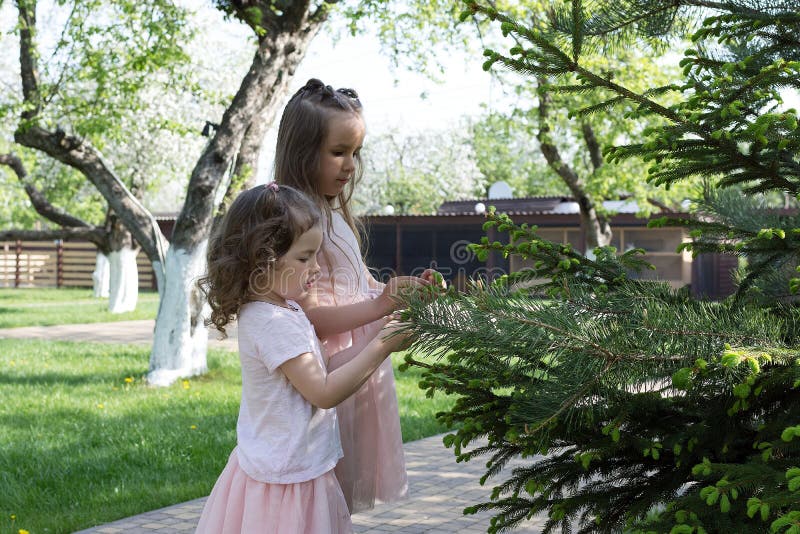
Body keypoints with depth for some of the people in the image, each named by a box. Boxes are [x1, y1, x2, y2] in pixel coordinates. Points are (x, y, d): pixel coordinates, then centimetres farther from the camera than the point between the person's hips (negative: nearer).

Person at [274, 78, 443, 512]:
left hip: (359, 367, 9)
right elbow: (310, 316, -22)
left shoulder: (336, 215, 12)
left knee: (344, 498, 18)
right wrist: (380, 305, -28)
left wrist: (402, 289, 3)